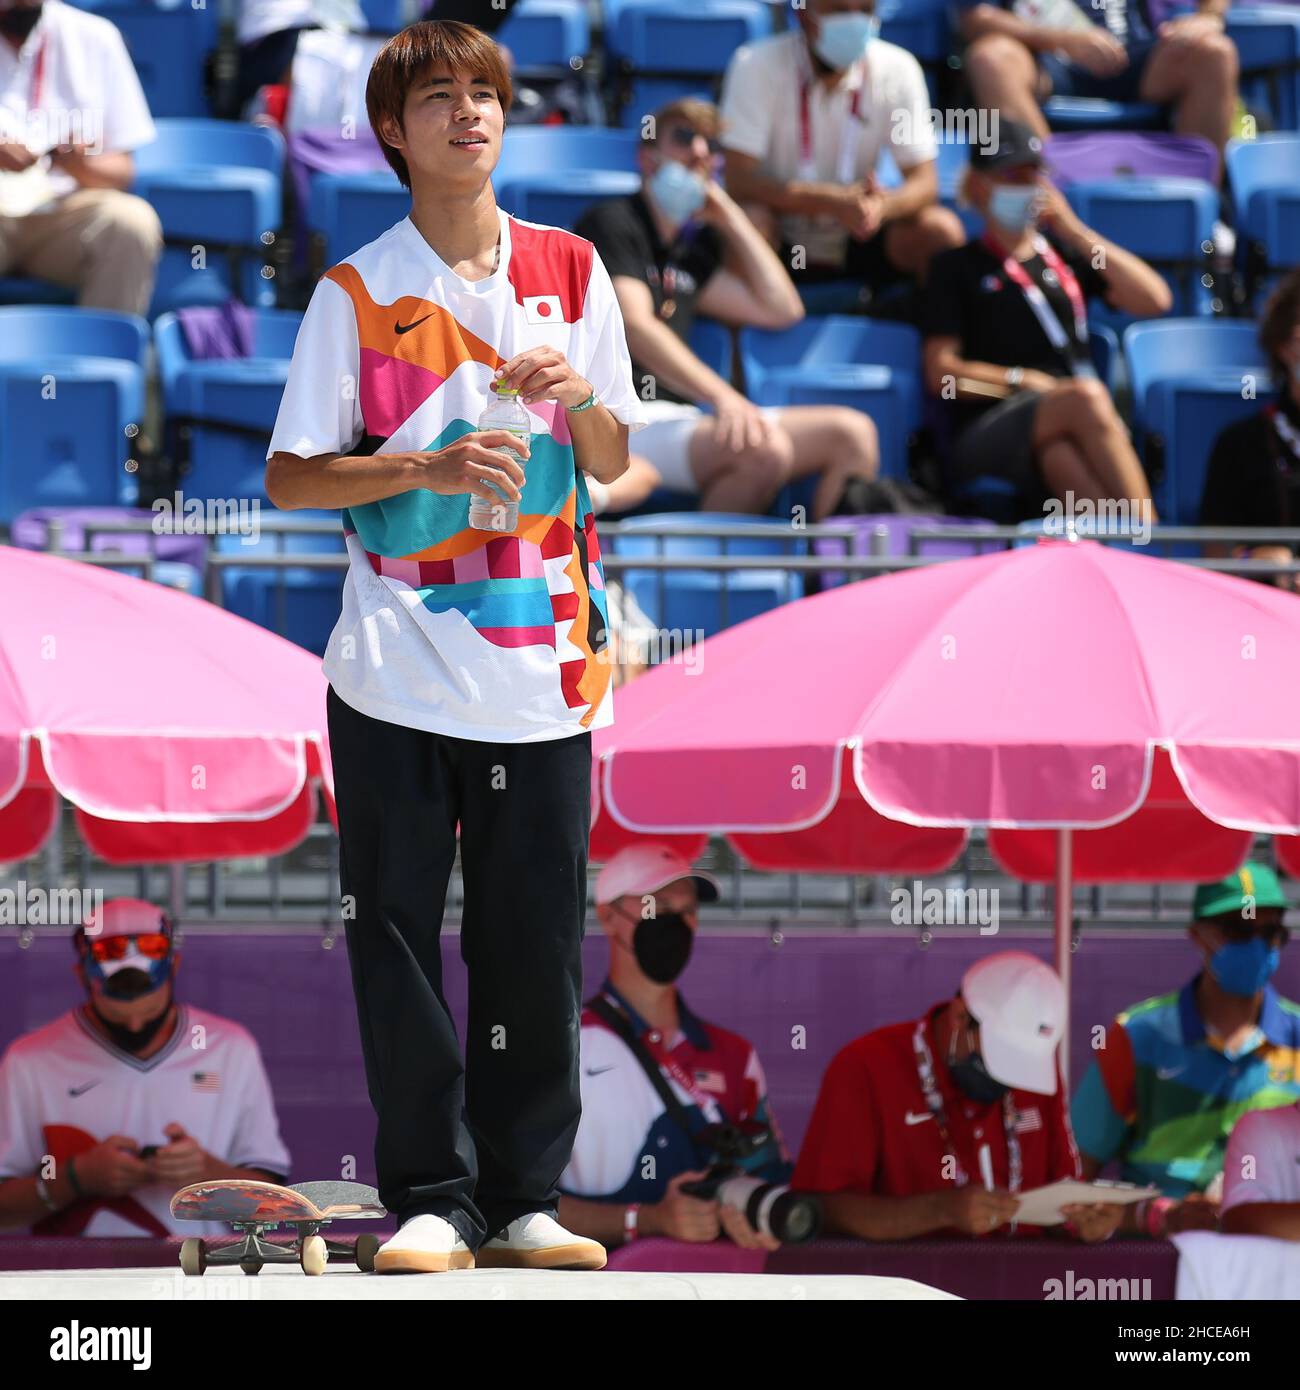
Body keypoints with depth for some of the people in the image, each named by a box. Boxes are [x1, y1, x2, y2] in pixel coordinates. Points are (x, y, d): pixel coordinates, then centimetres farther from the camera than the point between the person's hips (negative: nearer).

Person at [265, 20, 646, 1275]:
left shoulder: (568, 270, 9)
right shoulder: (357, 292, 0)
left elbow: (611, 464, 13)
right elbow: (288, 477, -2)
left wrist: (580, 395, -8)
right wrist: (427, 467, -16)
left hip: (542, 668, 2)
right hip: (396, 676, -2)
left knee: (535, 947, 4)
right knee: (398, 944, -1)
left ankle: (523, 1199, 13)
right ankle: (430, 1202, 6)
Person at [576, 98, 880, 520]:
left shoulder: (689, 250, 25)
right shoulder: (612, 223, -1)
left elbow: (781, 309, 24)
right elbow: (634, 326, -17)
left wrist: (729, 218, 21)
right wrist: (722, 396, -30)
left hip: (681, 417, 9)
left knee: (852, 433, -3)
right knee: (763, 449, -34)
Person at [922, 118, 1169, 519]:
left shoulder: (1063, 254, 28)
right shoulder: (958, 268, 18)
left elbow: (1154, 299, 14)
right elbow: (941, 373, 7)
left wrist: (1076, 232, 9)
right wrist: (1022, 381, -7)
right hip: (987, 437, -3)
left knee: (1059, 455, -37)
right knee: (1086, 397, -36)